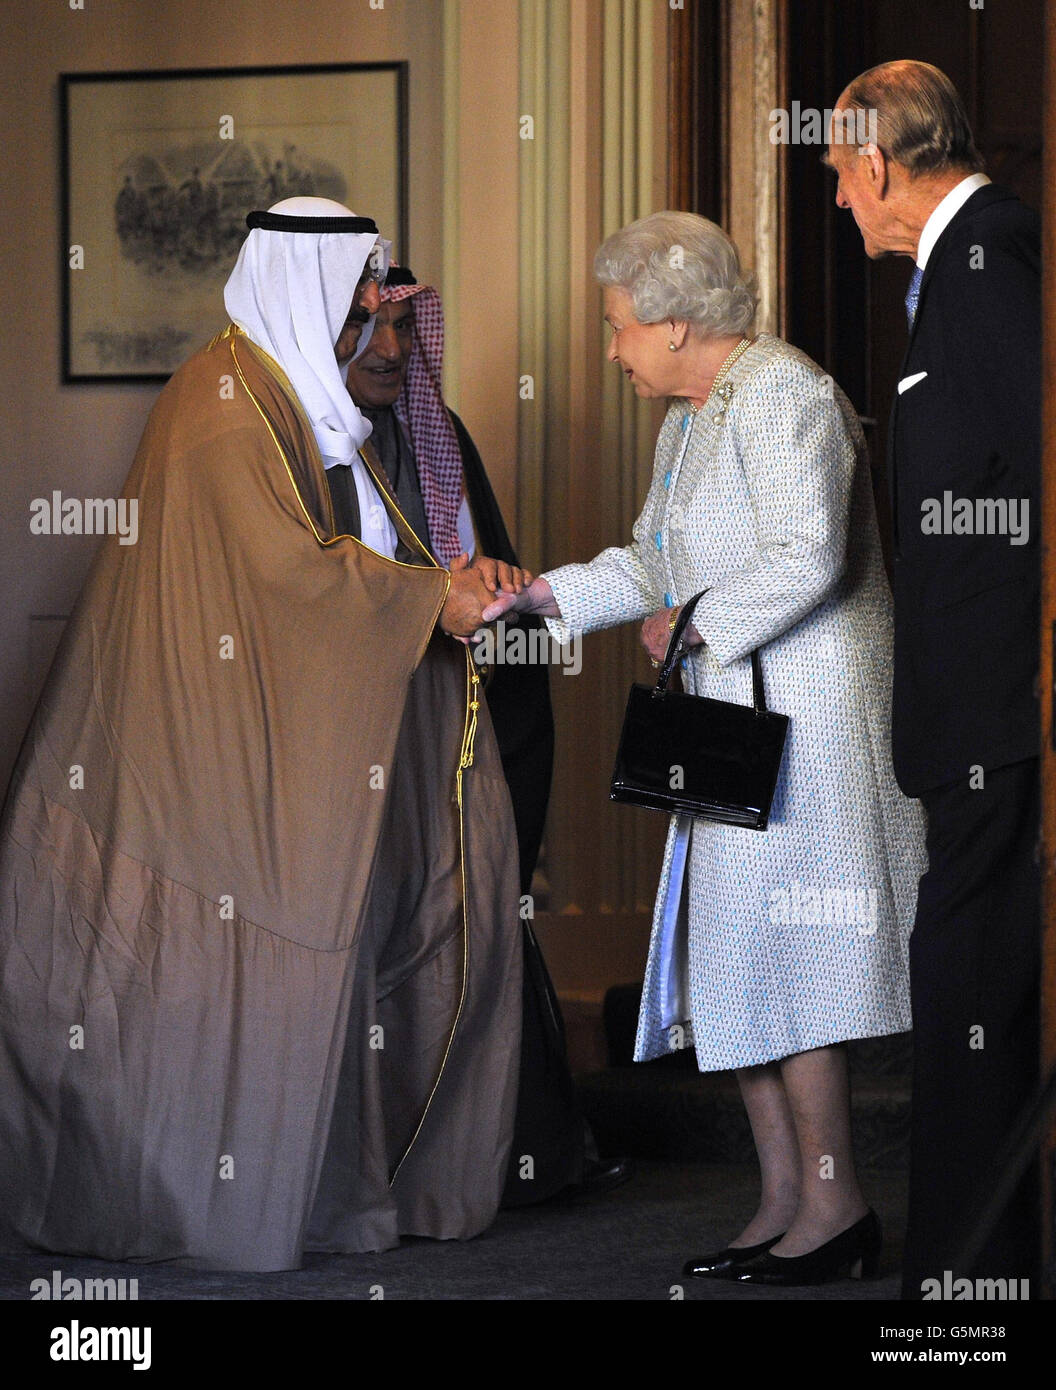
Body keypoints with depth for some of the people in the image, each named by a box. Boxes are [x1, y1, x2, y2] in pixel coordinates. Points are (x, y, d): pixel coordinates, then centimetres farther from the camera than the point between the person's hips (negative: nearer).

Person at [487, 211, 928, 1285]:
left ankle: (834, 1208, 0)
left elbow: (806, 557, -23)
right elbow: (652, 565, 23)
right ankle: (784, 1199, 14)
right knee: (726, 960, 9)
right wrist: (538, 596, 12)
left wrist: (692, 627, -13)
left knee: (777, 957, -7)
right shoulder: (692, 418, 18)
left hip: (803, 713, -10)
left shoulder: (782, 395, -13)